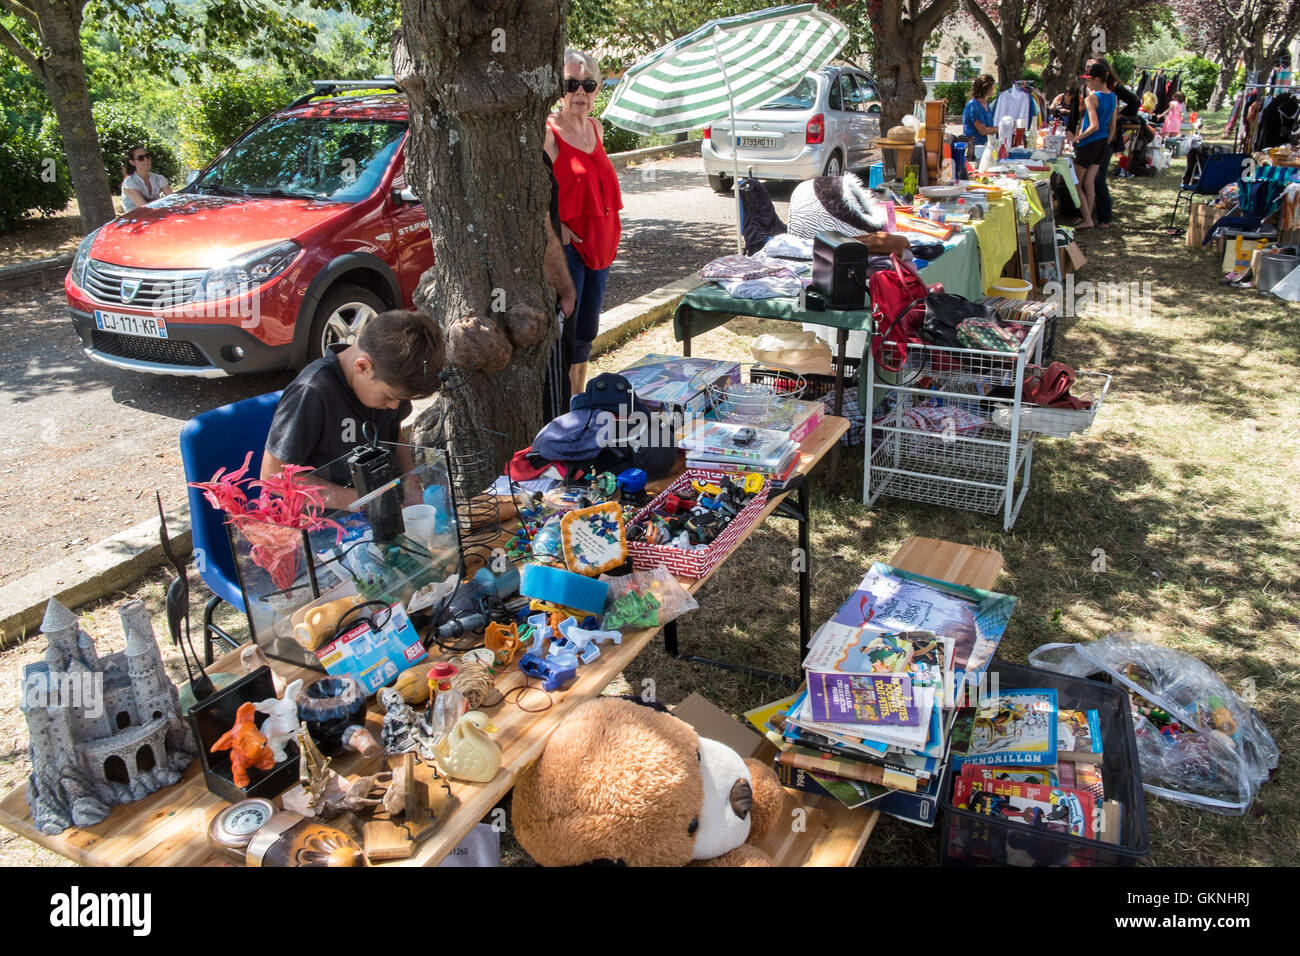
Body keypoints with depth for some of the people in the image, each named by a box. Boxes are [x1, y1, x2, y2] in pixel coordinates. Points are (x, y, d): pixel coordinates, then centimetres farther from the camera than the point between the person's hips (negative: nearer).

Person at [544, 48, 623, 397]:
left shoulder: (595, 128, 12)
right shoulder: (548, 131, -13)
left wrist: (609, 234, 15)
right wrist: (558, 230, -24)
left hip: (599, 242, 8)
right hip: (566, 246, -8)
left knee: (587, 331, 17)